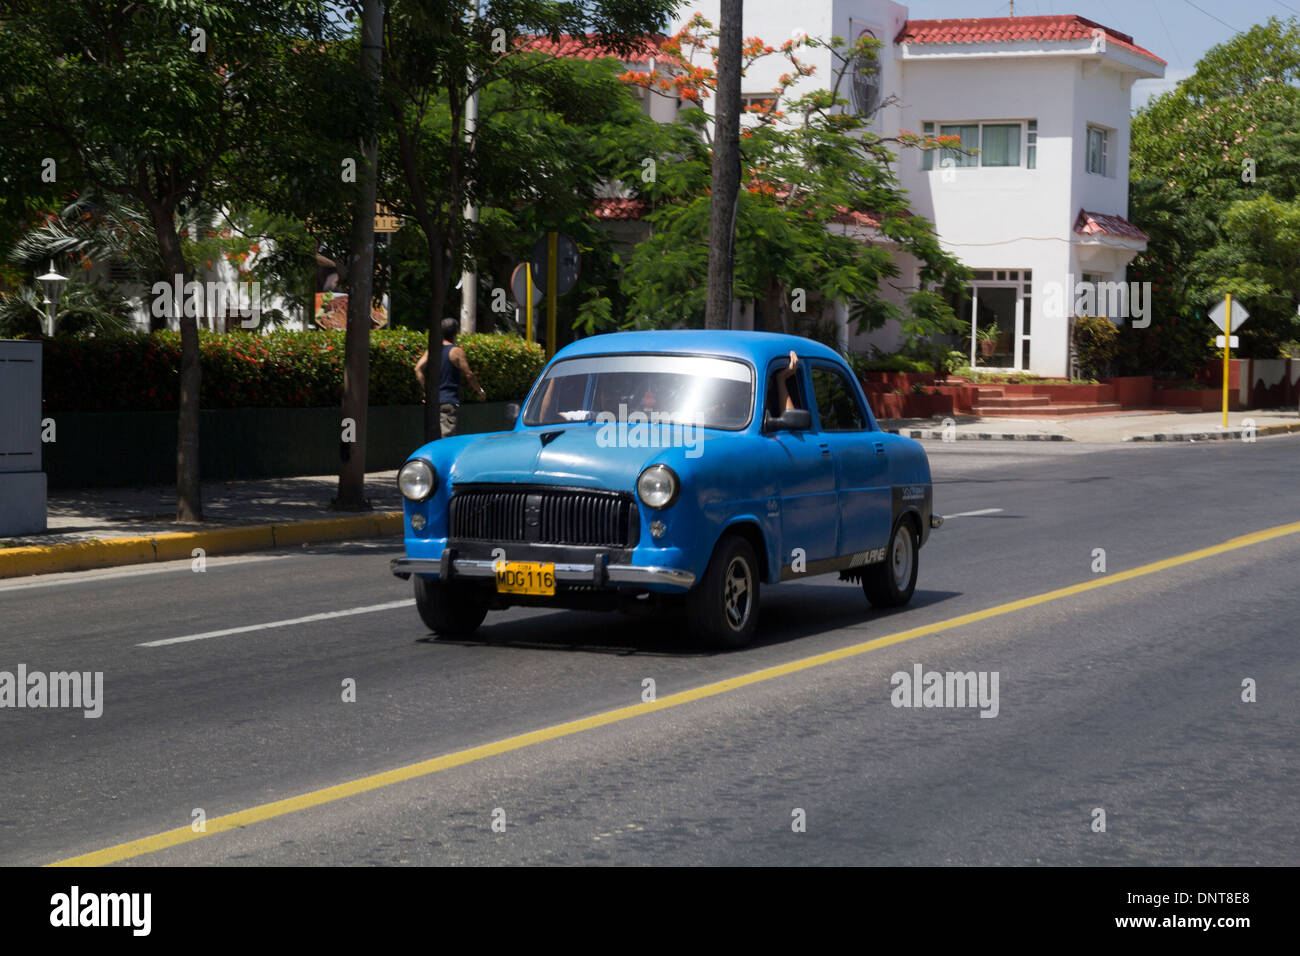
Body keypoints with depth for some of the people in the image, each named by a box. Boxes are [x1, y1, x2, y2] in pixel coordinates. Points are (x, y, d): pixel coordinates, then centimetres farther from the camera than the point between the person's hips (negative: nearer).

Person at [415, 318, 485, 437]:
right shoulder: (456, 351, -7)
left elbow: (418, 369, -2)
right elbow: (469, 375, -8)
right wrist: (480, 390, 7)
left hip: (433, 400, 6)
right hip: (449, 400, -6)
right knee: (446, 435, -11)